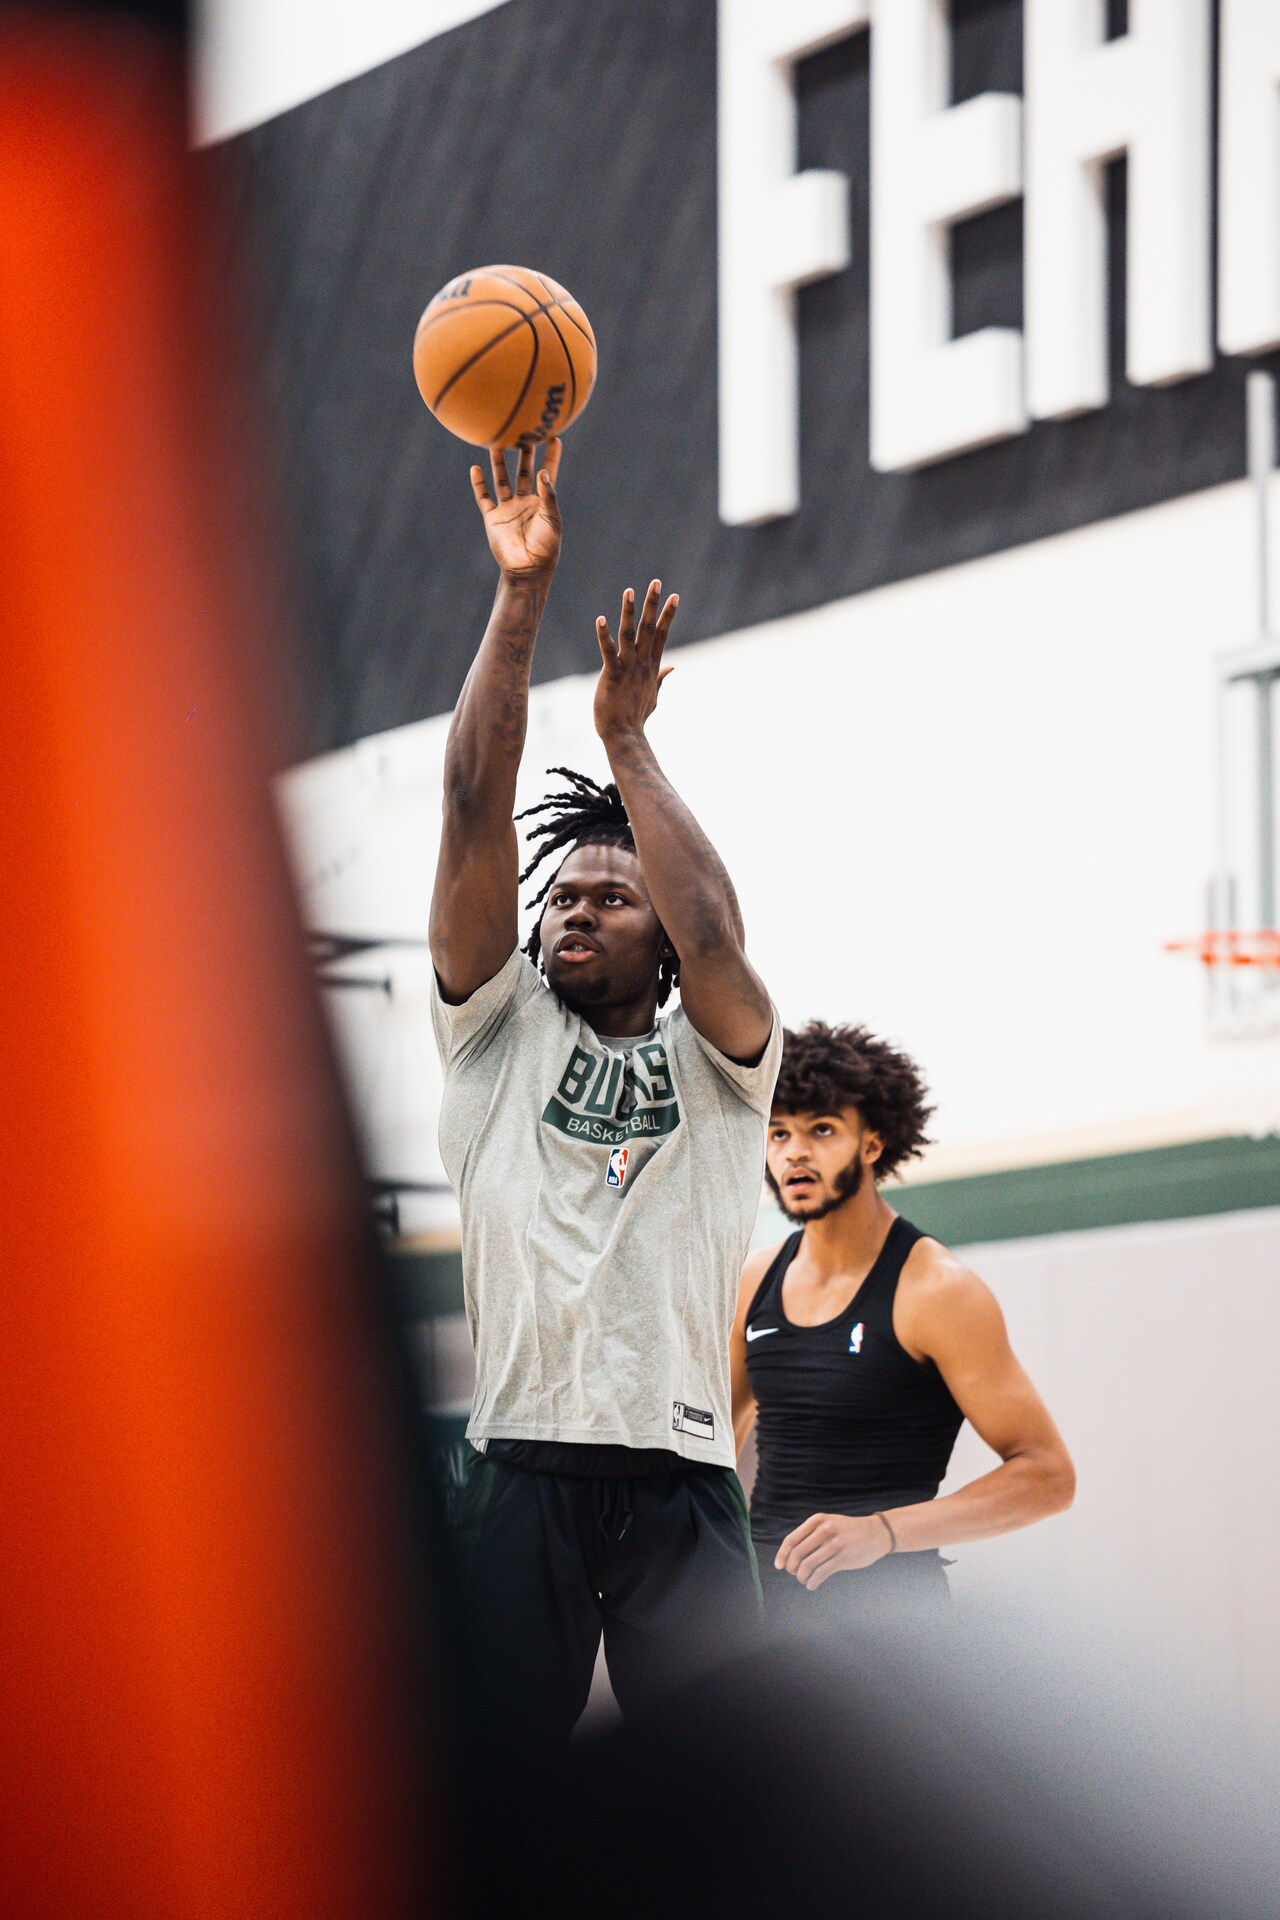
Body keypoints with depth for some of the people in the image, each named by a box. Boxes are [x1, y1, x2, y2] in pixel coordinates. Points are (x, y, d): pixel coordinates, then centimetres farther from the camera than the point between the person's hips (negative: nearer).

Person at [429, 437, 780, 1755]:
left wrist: (626, 744, -1)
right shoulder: (497, 1031, 16)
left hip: (681, 1480, 0)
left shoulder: (715, 1062, 14)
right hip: (521, 1471, 0)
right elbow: (476, 817, 5)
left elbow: (714, 936, -8)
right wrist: (520, 599, -2)